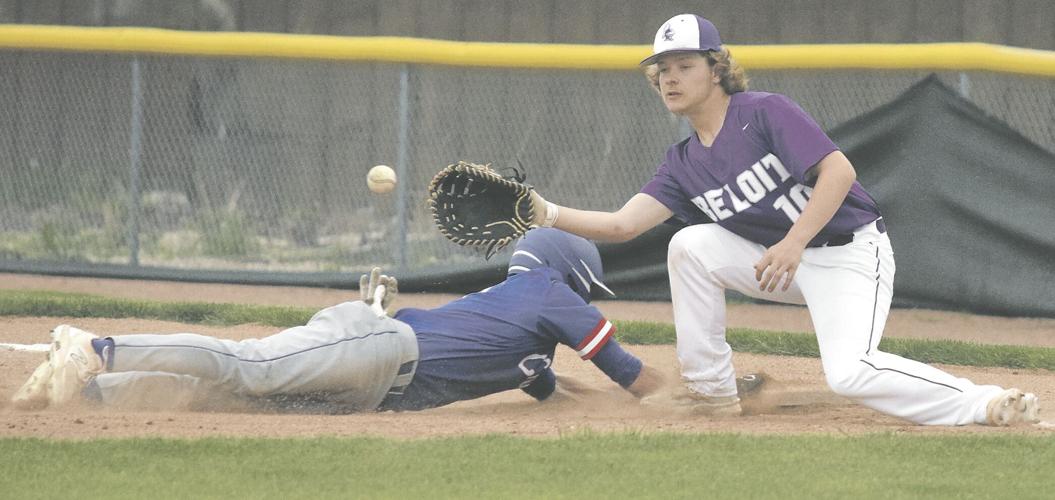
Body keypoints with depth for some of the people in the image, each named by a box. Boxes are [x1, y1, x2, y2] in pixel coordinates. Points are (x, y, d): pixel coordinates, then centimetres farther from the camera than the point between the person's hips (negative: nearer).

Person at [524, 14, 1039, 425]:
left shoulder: (765, 113, -14)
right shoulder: (683, 164, 6)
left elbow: (839, 170, -22)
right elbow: (624, 223, -3)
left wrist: (793, 244, -30)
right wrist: (548, 214, -17)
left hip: (851, 251, -7)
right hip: (784, 261, 7)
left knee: (849, 372, -27)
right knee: (690, 246, -4)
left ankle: (986, 404, -19)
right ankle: (711, 390, 3)